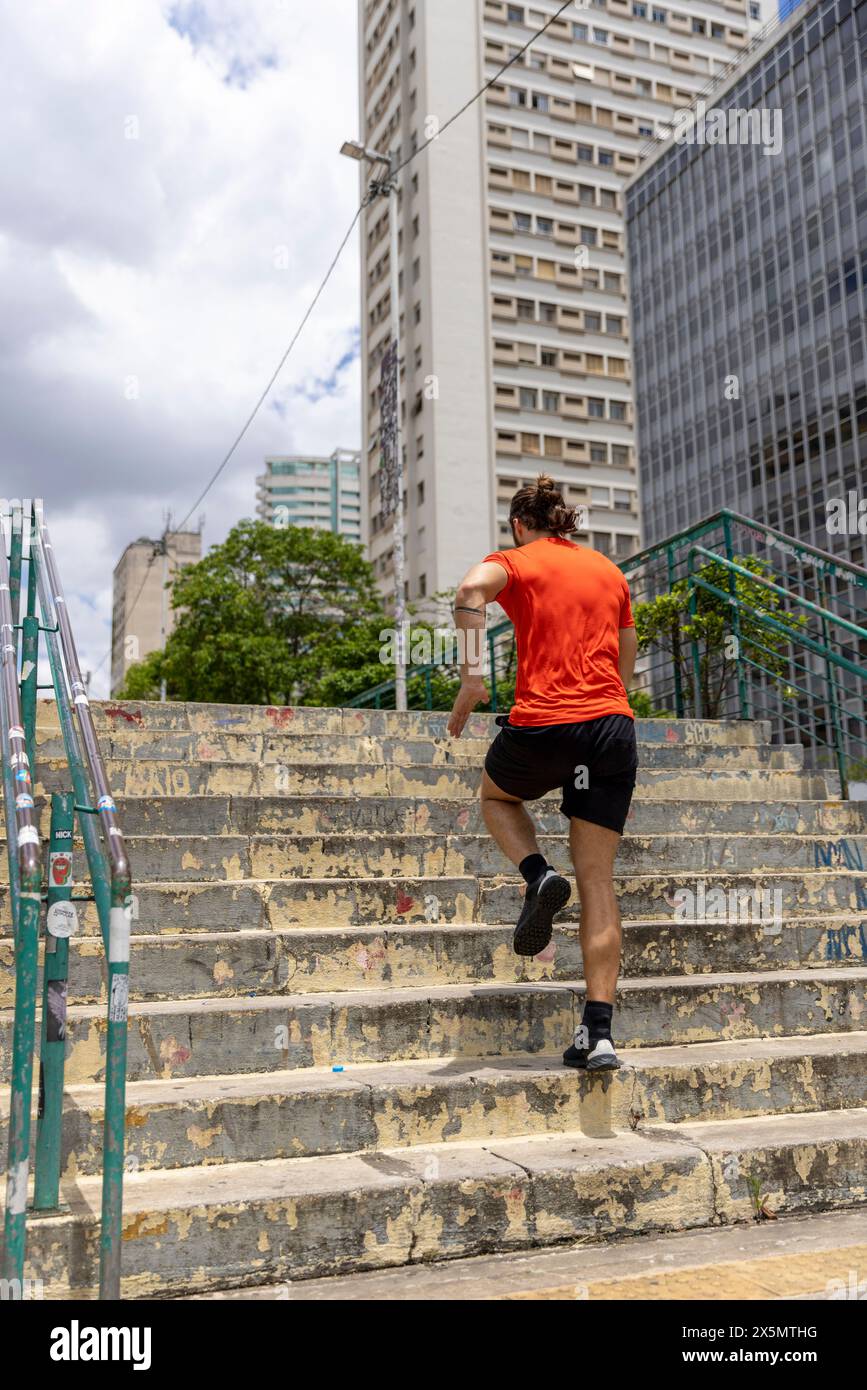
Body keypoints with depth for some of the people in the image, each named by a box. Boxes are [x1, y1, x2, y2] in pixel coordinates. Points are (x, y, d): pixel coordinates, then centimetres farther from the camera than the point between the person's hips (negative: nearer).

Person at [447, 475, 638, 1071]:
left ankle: (538, 876, 2)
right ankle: (599, 1032, 1)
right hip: (613, 726, 4)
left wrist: (473, 676, -14)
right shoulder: (610, 570, 21)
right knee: (598, 880, 6)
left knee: (496, 795, 30)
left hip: (543, 724, -4)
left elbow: (472, 591, -18)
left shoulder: (515, 561, 7)